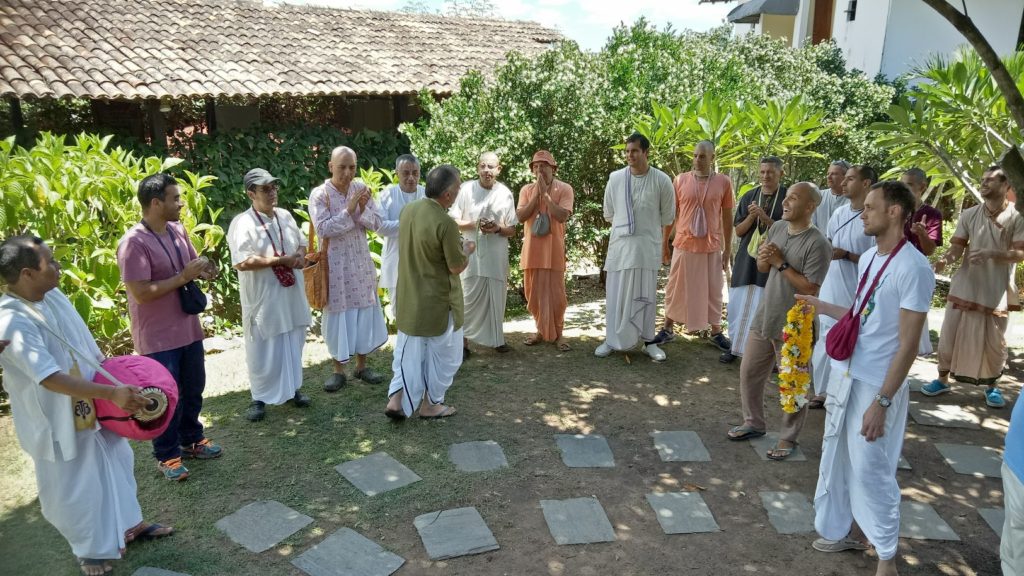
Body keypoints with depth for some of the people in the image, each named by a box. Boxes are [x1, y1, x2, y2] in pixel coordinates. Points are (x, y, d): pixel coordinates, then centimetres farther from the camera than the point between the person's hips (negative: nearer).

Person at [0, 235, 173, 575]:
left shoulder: (54, 296, -5)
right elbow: (51, 379, -34)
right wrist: (112, 393, -38)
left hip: (91, 408, 8)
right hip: (56, 420, -8)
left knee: (116, 461, 22)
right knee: (73, 488, 11)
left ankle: (129, 524, 43)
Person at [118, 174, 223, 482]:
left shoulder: (178, 230, 3)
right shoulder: (133, 243, -21)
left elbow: (192, 265, 16)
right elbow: (141, 293, -25)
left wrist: (204, 269, -7)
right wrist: (184, 277, -22)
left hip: (188, 328, 7)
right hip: (158, 337, -7)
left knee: (193, 389, 19)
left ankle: (191, 438, 39)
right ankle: (166, 455, 24)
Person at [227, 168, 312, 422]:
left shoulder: (285, 216, 7)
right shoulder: (242, 223, -14)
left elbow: (302, 242, 18)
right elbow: (242, 263, -23)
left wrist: (300, 256, -6)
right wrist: (281, 260, -21)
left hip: (291, 294, 6)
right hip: (262, 298, -6)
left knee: (293, 344, 16)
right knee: (262, 350, 4)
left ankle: (292, 387, 32)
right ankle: (260, 398, 19)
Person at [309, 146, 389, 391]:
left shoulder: (361, 189, 1)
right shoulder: (319, 194, -10)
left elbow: (376, 222, 0)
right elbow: (323, 229, -19)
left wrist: (363, 210, -19)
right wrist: (349, 210, -23)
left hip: (361, 261, 4)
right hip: (335, 264, -4)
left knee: (364, 311, 9)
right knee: (338, 314, 3)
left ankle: (361, 366, 24)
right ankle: (339, 370, 16)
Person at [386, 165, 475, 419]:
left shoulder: (408, 210, -1)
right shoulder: (445, 223, -25)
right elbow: (456, 267, -18)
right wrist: (467, 249, 2)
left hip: (410, 297, 7)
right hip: (438, 301, -6)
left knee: (409, 350, 18)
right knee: (442, 352, 13)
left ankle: (396, 400, 14)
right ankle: (431, 404, 23)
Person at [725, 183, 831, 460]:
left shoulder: (817, 243, -18)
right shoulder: (777, 228, 4)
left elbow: (810, 288, -21)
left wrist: (781, 263, -19)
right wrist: (764, 258, -10)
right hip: (764, 317, 7)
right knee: (749, 373, 16)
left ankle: (788, 438, 23)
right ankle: (753, 423, 35)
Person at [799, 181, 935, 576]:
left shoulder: (913, 268, -19)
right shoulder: (868, 258, 6)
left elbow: (907, 344, -19)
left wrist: (882, 401, -19)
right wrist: (823, 307, 19)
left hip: (876, 384, -8)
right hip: (844, 374, 8)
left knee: (871, 470, 3)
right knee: (838, 461, 18)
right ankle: (850, 530, 38)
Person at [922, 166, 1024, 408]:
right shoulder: (969, 215, 3)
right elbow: (957, 247, -1)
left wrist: (990, 254, -27)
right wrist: (946, 259, -22)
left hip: (997, 290, -2)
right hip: (965, 285, 2)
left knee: (994, 341, 7)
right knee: (950, 334, 6)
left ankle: (992, 386, 26)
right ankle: (942, 379, 21)